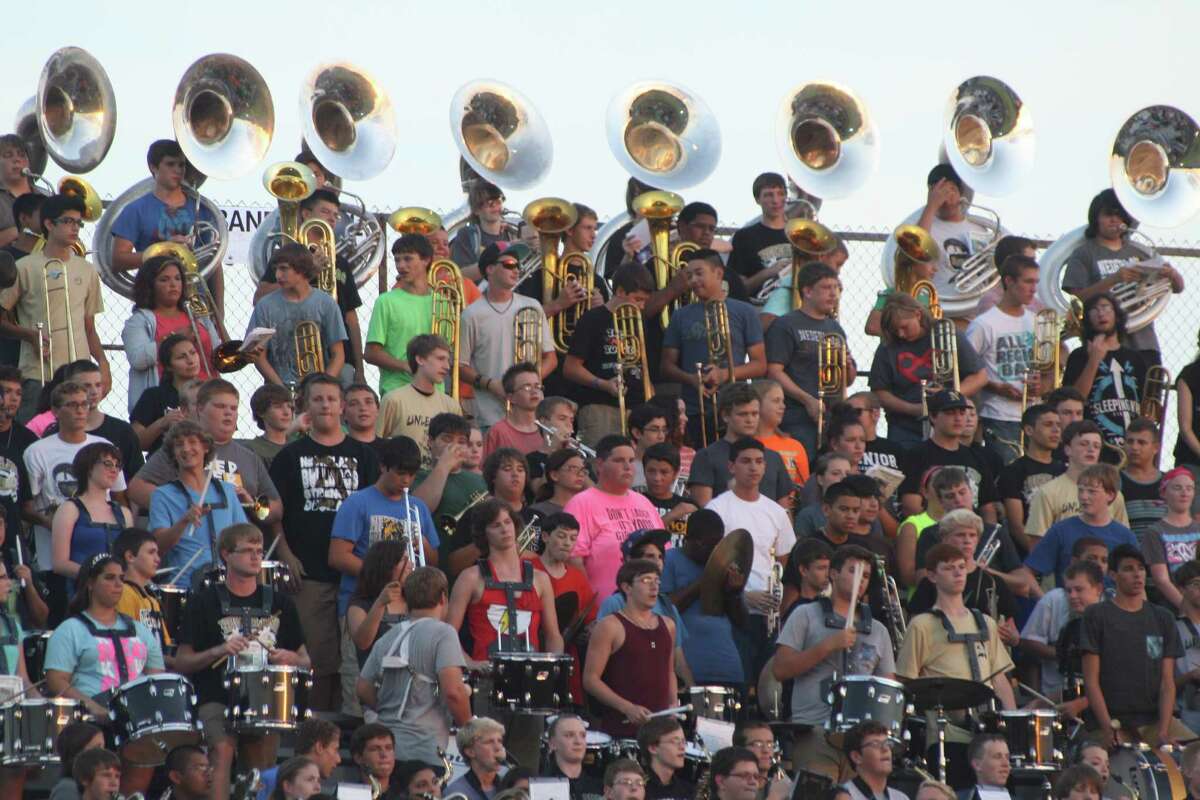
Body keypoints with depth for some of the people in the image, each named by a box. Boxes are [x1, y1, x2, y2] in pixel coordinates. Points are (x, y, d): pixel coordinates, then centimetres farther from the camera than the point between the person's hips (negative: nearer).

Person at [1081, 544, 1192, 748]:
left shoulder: (1162, 618, 13)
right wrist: (1108, 729, -15)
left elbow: (1167, 682, 7)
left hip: (1155, 718, 3)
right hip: (1111, 721, -3)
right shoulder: (1097, 616, 3)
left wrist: (1163, 732, -9)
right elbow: (1091, 681, -2)